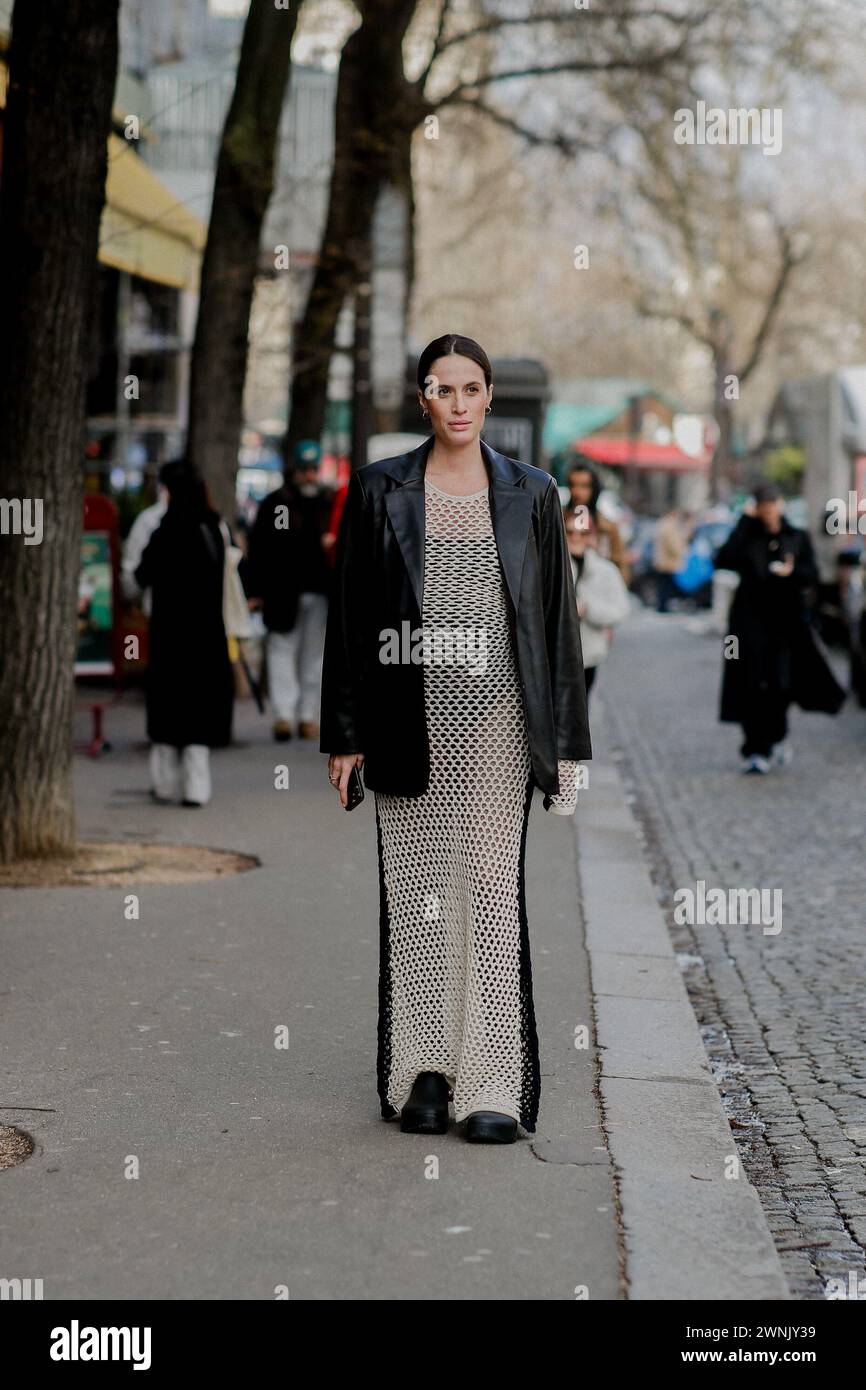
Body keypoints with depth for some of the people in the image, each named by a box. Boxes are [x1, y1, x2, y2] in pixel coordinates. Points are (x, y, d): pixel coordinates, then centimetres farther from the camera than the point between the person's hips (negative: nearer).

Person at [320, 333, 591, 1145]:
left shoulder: (531, 495, 7)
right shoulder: (379, 491, 5)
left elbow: (557, 619, 7)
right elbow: (349, 614, 5)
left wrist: (564, 743, 3)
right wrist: (344, 735, 0)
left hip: (498, 720, 0)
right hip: (411, 720, 1)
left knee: (490, 889, -4)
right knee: (416, 892, 4)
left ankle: (492, 1085, -1)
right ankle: (421, 1073, 14)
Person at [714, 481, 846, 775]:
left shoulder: (798, 538, 9)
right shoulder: (746, 537, 5)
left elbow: (812, 574, 2)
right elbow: (723, 560, -14)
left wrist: (792, 572, -20)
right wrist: (745, 522, -12)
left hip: (786, 619, 1)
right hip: (751, 618, -1)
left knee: (781, 683, -5)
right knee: (753, 686, -5)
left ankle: (776, 736, 22)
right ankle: (754, 751, 2)